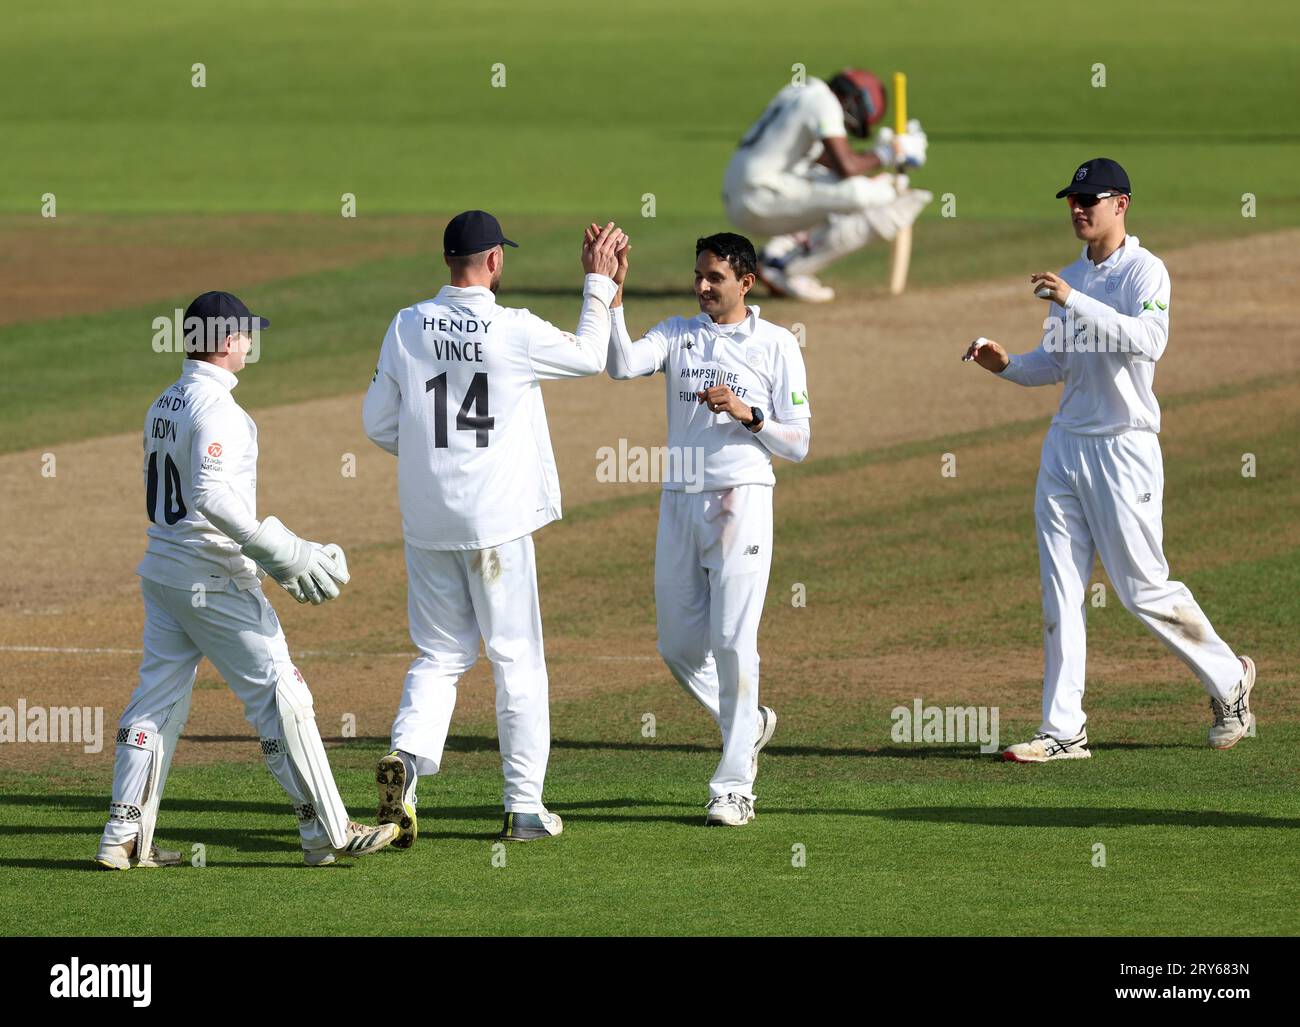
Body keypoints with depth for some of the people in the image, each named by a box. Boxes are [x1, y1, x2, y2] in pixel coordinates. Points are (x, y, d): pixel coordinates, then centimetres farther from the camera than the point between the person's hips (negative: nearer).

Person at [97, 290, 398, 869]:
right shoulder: (215, 409, -16)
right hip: (212, 579, -9)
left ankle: (124, 837, 8)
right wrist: (276, 550, -26)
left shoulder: (163, 406, 12)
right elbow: (211, 493, -29)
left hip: (161, 573, 9)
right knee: (278, 695, -4)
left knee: (157, 697, 11)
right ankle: (327, 832, -2)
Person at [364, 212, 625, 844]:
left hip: (427, 521, 4)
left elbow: (378, 424, 5)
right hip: (496, 518, -4)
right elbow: (590, 358, 5)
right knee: (517, 660, 7)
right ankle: (524, 808, 9)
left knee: (442, 653, 13)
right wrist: (598, 282, 13)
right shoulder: (515, 331, -13)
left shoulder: (406, 328, -1)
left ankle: (407, 756, -14)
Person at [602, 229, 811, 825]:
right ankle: (748, 723, 32)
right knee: (678, 646, 7)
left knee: (732, 641, -10)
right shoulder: (677, 334, 11)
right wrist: (612, 294, -19)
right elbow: (622, 365, -10)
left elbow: (798, 444, 1)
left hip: (741, 501, -4)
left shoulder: (776, 346, 3)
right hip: (679, 501, 4)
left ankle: (734, 788, -7)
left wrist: (748, 414, -15)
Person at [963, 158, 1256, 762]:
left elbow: (1149, 341, -26)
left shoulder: (1145, 271, -8)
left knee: (1143, 589, -3)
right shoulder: (1069, 279, 15)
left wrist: (1075, 302, -31)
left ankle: (1228, 679, 19)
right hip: (1065, 445, 7)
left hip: (1124, 446, -7)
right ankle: (1063, 730, 1)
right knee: (1060, 593, 1)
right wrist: (1006, 367, 1)